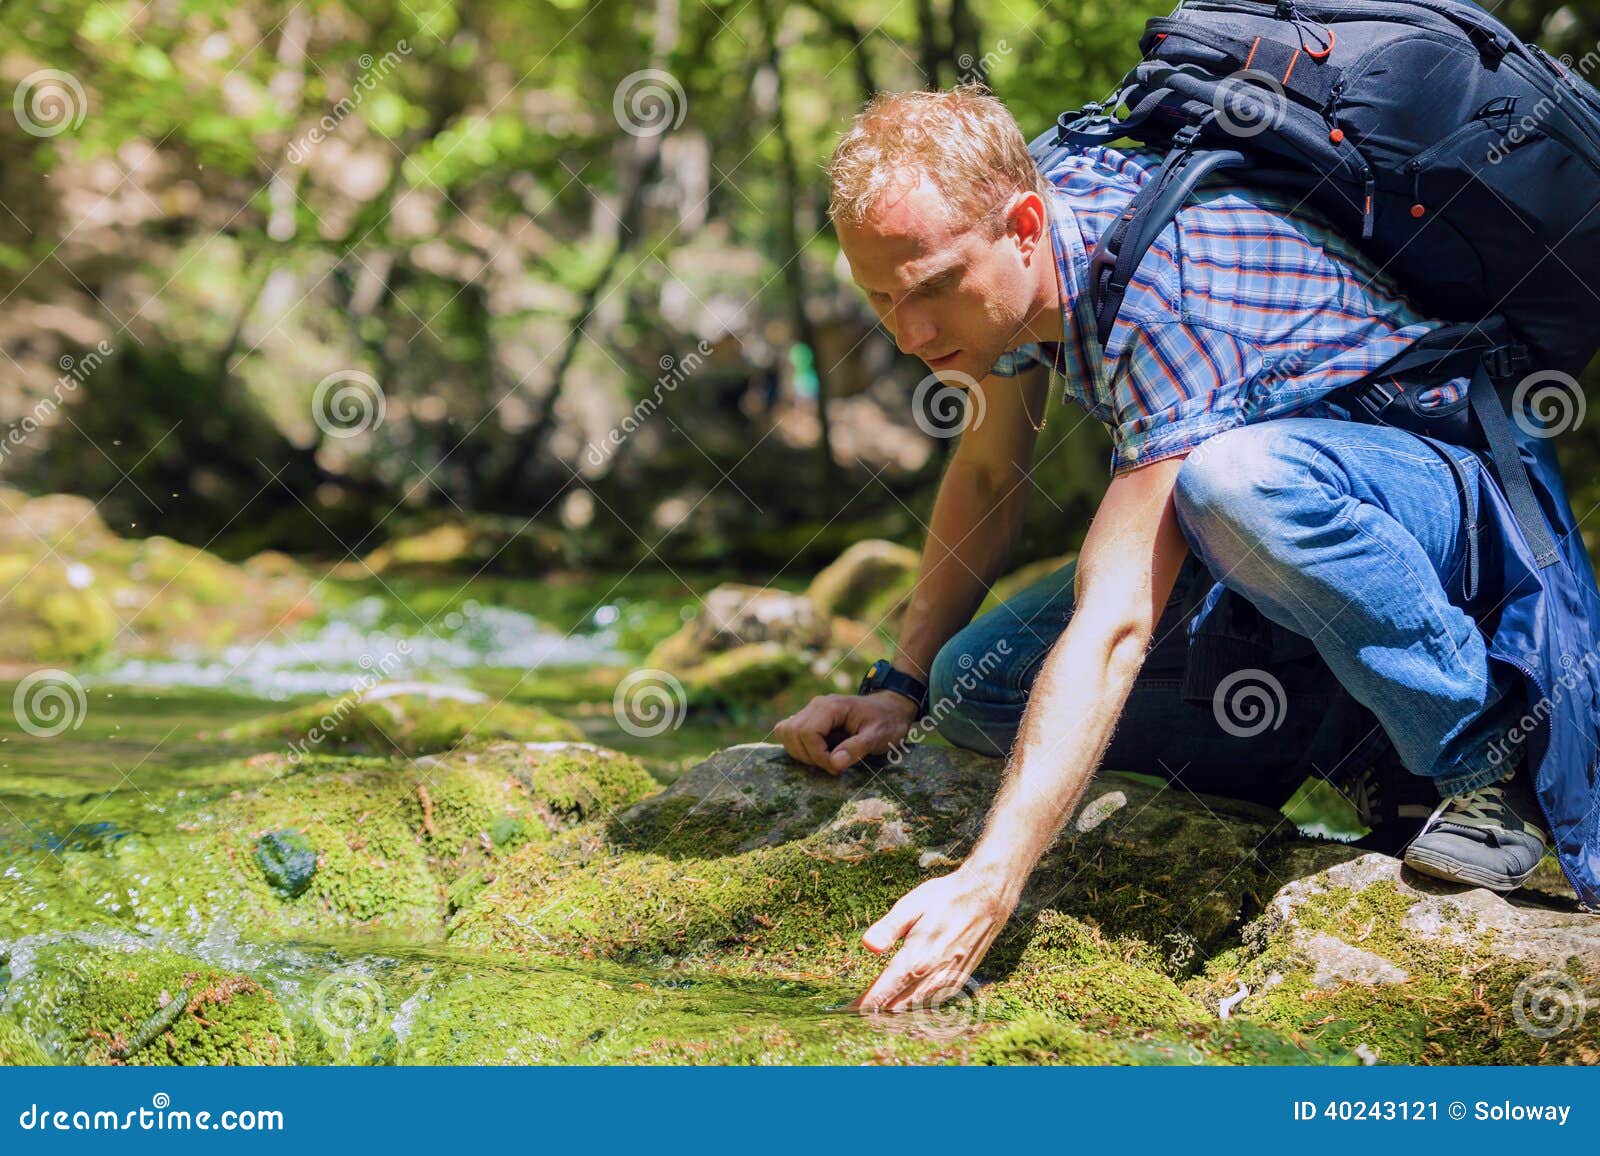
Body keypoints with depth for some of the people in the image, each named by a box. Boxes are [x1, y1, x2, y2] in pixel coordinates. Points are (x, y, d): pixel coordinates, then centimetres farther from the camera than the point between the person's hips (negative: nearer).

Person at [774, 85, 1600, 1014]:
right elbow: (990, 472, 8)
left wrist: (988, 886, -45)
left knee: (1236, 477, -42)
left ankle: (1485, 748, -17)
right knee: (978, 681, -9)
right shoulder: (1023, 208, -8)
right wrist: (900, 685, -2)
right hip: (1278, 547, 8)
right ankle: (1363, 742, -2)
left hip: (1456, 497, -8)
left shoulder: (1168, 295, -33)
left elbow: (1115, 624, -40)